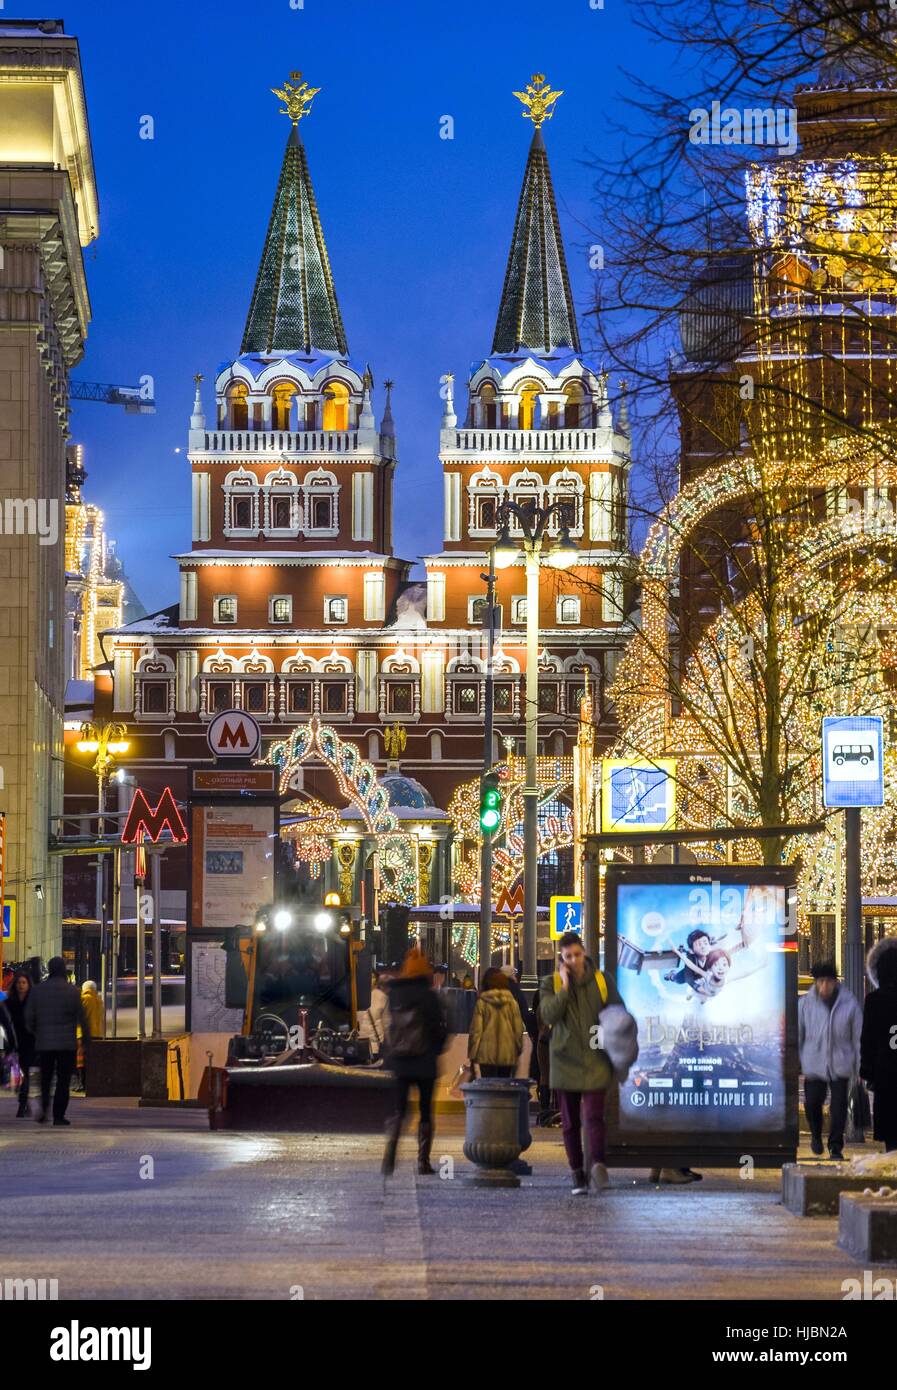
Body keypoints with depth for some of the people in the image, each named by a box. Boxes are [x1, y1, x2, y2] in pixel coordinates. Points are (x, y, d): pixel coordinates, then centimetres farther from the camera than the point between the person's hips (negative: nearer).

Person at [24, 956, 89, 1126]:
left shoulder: (37, 990, 2)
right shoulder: (72, 991, -6)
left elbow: (29, 1017, 5)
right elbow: (81, 1016, -6)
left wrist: (35, 1033, 21)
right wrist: (87, 1036, 6)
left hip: (43, 1043, 3)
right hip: (67, 1043, -3)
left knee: (45, 1078, 14)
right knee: (63, 1080, 3)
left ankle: (44, 1108, -5)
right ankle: (58, 1115, -1)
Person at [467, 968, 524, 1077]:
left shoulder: (482, 1003, -4)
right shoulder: (512, 1002, 2)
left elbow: (476, 1029, -4)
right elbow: (519, 1028, 7)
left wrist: (472, 1053, 2)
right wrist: (518, 1048, 19)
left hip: (487, 1054, -2)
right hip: (508, 1055, 2)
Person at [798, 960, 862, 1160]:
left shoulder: (849, 1004, -3)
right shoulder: (806, 1004, -1)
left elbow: (858, 1037, 4)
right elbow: (797, 1035, 7)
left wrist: (860, 1068, 4)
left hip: (840, 1065, 0)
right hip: (814, 1064, 0)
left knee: (839, 1107, 0)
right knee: (812, 1103, -2)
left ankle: (836, 1147, 13)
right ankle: (816, 1136, 27)